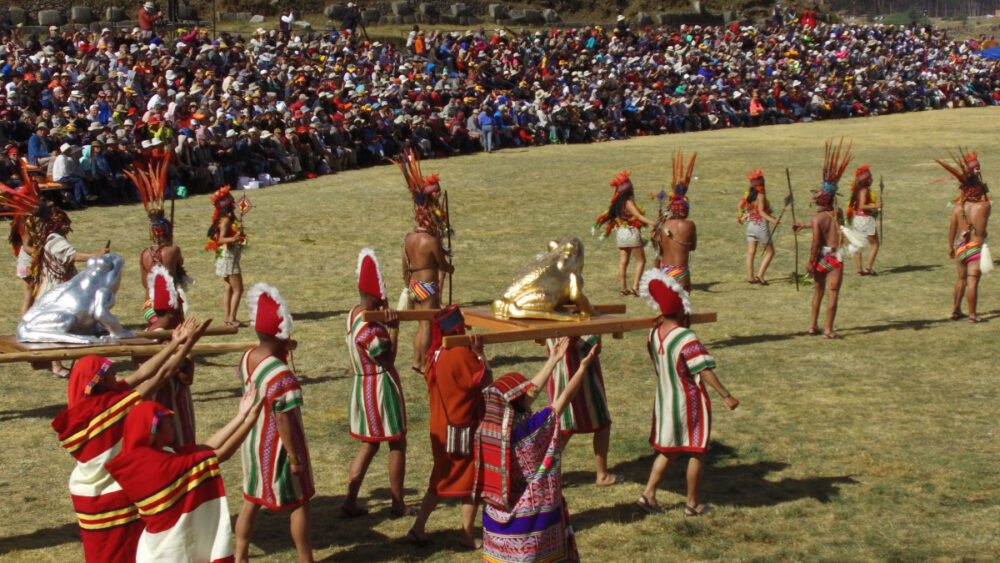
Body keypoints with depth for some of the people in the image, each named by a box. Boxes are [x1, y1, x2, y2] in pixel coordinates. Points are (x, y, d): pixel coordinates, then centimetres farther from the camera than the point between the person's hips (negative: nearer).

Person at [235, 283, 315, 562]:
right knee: (298, 504, 10)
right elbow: (283, 419, -27)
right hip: (277, 446, -8)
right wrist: (294, 456, -19)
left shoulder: (248, 358, -4)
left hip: (252, 442, 8)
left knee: (251, 501, 20)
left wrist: (281, 353, 5)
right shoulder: (281, 375, -30)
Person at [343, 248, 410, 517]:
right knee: (397, 444, 7)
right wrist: (393, 328, -21)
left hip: (362, 384, 9)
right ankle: (398, 504, 17)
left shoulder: (354, 313, 2)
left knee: (369, 444, 17)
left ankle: (350, 502, 17)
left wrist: (387, 321, -9)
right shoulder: (370, 328, -27)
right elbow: (388, 359, -18)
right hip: (381, 386, -9)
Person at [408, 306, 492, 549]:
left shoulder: (434, 354, 3)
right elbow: (485, 381, -19)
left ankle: (418, 528, 18)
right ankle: (467, 536, 13)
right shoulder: (461, 353, -21)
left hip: (440, 427, 8)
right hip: (462, 429, -8)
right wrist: (480, 354, -17)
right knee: (472, 482, 7)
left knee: (441, 480, 19)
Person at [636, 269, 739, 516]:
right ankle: (693, 503, 18)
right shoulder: (686, 338, -24)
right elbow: (705, 370, -27)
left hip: (665, 401, 7)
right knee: (697, 452, 9)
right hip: (690, 403, -7)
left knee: (668, 451, 19)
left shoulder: (654, 334, -2)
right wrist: (726, 395, -25)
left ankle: (648, 494, 11)